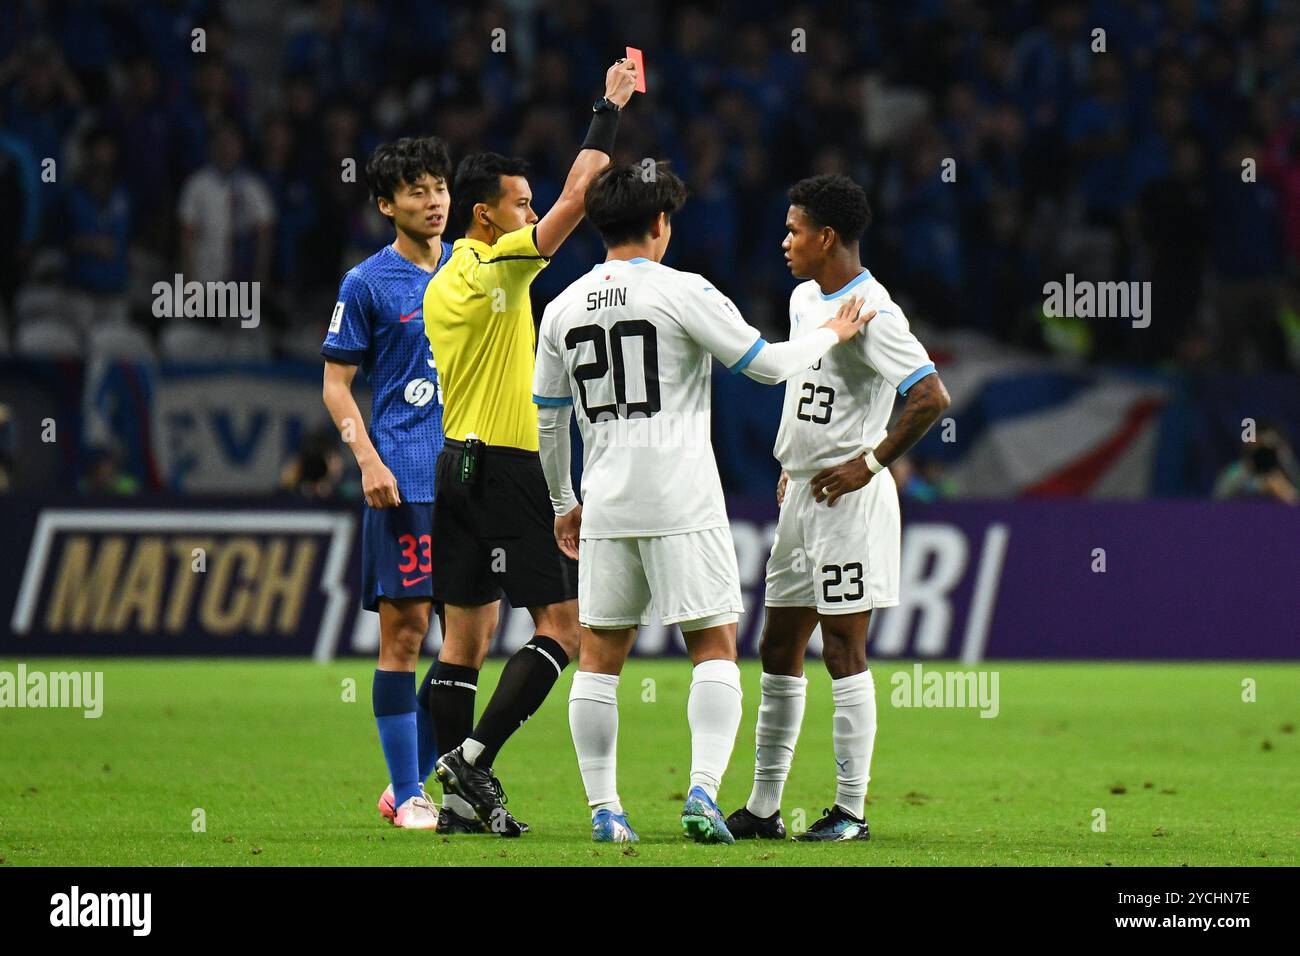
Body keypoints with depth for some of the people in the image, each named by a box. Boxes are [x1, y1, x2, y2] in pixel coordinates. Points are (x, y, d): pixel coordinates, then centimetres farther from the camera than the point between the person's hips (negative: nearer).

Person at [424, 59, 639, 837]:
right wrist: (610, 111, -5)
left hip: (456, 465, 9)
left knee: (468, 632, 7)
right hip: (507, 467, -9)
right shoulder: (498, 267, -12)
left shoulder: (442, 285, 14)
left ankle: (460, 796, 5)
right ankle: (474, 756, -14)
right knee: (563, 623, -5)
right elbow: (576, 199, -15)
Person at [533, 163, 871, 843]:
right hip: (683, 506, -4)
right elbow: (769, 364, -4)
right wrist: (831, 334, 14)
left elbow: (546, 422, 16)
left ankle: (603, 808, 5)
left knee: (599, 655, 8)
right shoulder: (682, 292, -6)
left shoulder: (562, 308, 9)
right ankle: (703, 791, -14)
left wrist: (563, 504, 28)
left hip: (606, 508, 4)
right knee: (713, 647, 1)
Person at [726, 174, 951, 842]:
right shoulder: (804, 299, 13)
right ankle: (763, 807, 17)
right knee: (779, 648, 11)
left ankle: (850, 811, -3)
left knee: (843, 651, -7)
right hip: (800, 497, 10)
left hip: (847, 499, -9)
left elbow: (931, 397, -24)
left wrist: (869, 463, -19)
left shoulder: (871, 310, -16)